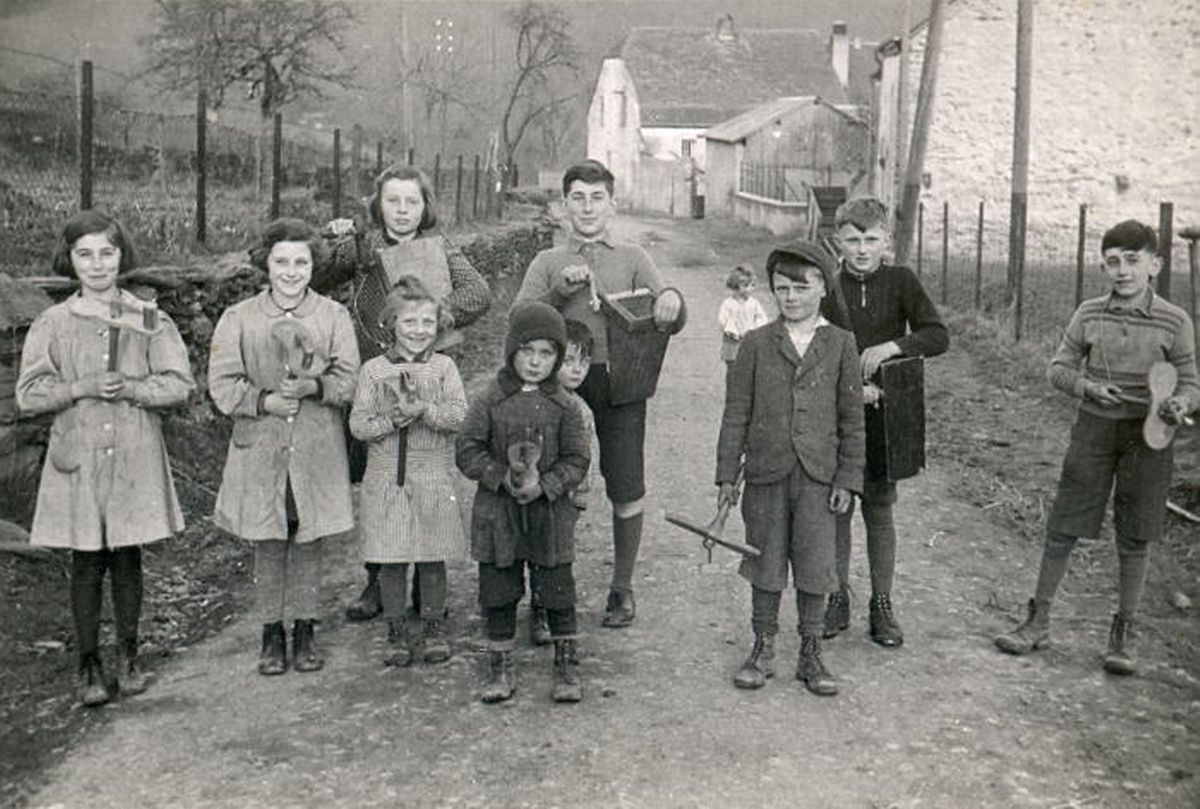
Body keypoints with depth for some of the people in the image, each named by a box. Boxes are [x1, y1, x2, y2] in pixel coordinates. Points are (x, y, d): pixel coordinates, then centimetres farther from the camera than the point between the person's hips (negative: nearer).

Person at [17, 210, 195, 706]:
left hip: (135, 458, 0)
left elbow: (180, 385, -2)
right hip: (77, 457, 0)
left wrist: (130, 388, -16)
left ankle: (128, 657, 24)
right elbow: (28, 394, 0)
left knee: (127, 558, 8)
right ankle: (88, 665, 16)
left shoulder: (150, 321, 4)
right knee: (86, 563, 4)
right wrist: (82, 388, -14)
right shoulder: (52, 324, 3)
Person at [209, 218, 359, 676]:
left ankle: (304, 632, 20)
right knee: (268, 544, 6)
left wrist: (313, 386, -20)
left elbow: (348, 380, -1)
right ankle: (272, 634, 20)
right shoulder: (239, 319, 2)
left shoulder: (333, 316, 4)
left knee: (308, 542, 7)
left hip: (316, 448, 0)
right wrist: (264, 400, -16)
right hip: (260, 447, 0)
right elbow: (222, 384, -2)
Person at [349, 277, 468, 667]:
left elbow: (459, 415, -8)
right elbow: (358, 424, -3)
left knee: (432, 557, 7)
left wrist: (422, 410, -22)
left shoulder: (443, 367, 4)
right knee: (391, 560, 4)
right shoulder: (373, 370, 3)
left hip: (433, 478, 0)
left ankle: (433, 628, 22)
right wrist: (395, 419, -17)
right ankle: (396, 633, 18)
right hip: (386, 479, 0)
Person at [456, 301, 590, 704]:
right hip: (497, 513, 0)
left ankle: (565, 666, 21)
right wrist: (503, 478, -17)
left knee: (558, 591, 7)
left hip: (550, 512, 0)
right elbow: (468, 451, -4)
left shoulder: (563, 407, -1)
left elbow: (577, 459, -1)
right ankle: (500, 668, 22)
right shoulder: (491, 401, -2)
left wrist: (543, 484, -17)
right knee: (498, 592, 8)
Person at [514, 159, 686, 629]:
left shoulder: (632, 259, 12)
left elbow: (668, 324, 5)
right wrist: (560, 290, -13)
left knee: (626, 491, 1)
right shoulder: (547, 263, 12)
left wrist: (672, 301, -18)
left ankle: (622, 587, 18)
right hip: (563, 381, 0)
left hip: (621, 382, 0)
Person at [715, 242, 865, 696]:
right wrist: (727, 475, 1)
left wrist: (848, 479, -1)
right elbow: (736, 413, 4)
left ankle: (810, 654, 19)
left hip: (818, 476, 0)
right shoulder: (756, 344, 3)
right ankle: (763, 649, 23)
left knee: (815, 567, 4)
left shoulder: (841, 344, 3)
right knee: (766, 565, 9)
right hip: (766, 474, 1)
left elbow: (852, 419, 4)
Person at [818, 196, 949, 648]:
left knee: (880, 509, 6)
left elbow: (939, 336, -8)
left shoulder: (900, 282, -1)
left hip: (884, 414, 0)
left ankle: (882, 605, 17)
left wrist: (891, 346, -23)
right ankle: (839, 598, 21)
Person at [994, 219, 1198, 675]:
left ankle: (1122, 636, 19)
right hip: (1094, 428, 1)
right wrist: (1089, 388, -15)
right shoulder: (1089, 315, 0)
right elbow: (1059, 368, 5)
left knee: (1134, 538, 6)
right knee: (1062, 527, 4)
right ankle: (1038, 622, 17)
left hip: (1147, 434, -1)